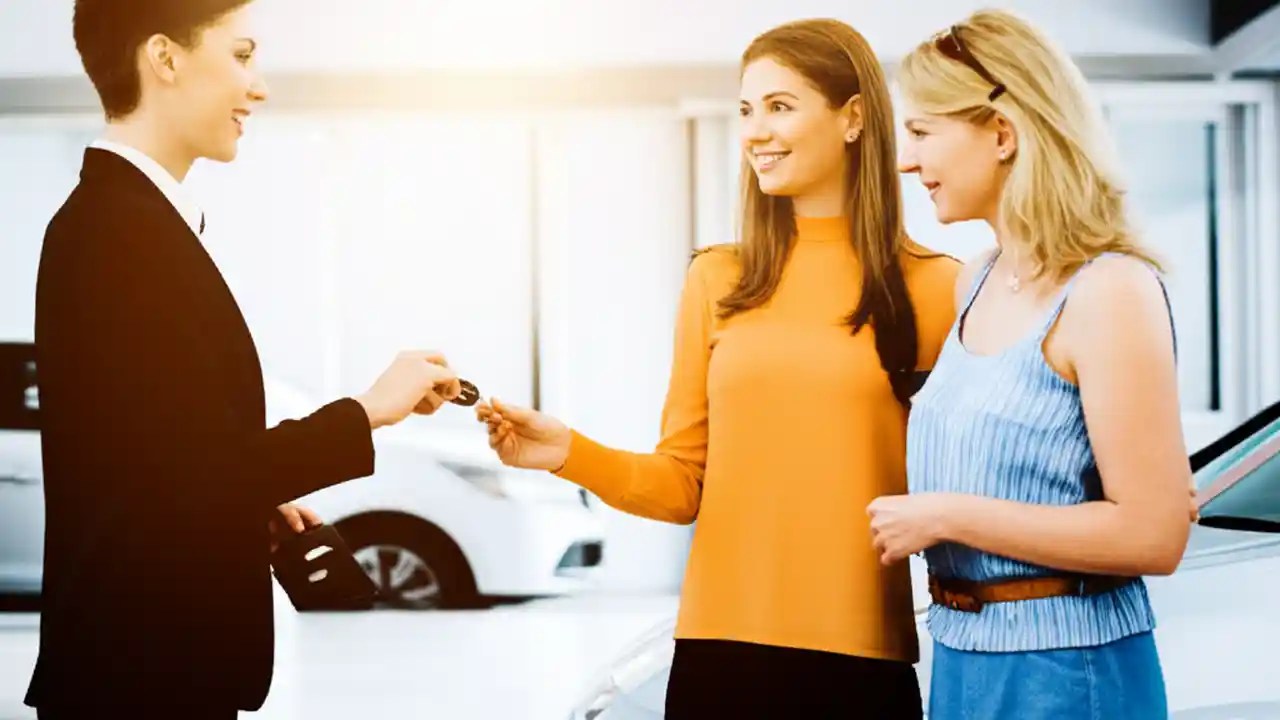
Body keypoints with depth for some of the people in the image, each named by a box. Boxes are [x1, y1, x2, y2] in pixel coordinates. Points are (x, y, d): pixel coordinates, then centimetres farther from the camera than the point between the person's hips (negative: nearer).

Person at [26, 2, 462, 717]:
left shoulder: (119, 217, 10)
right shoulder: (122, 231, -20)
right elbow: (205, 469, -21)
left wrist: (259, 500, 10)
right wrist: (370, 409, -11)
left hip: (154, 649, 10)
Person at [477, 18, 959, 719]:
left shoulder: (932, 288, -1)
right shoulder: (716, 280, 8)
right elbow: (683, 484, 8)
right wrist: (571, 453, -7)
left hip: (863, 657, -2)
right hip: (722, 646, 2)